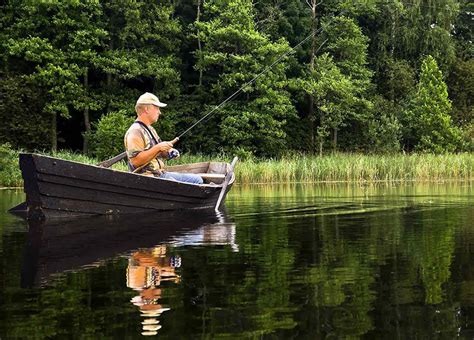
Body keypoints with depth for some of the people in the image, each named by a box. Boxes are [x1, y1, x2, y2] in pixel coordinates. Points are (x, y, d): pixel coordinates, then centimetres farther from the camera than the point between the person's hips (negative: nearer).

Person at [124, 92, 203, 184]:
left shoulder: (149, 129, 21)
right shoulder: (135, 132, -13)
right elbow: (135, 160, -23)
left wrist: (168, 152, 6)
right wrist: (157, 148, -22)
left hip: (161, 174, 10)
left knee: (197, 180, 4)